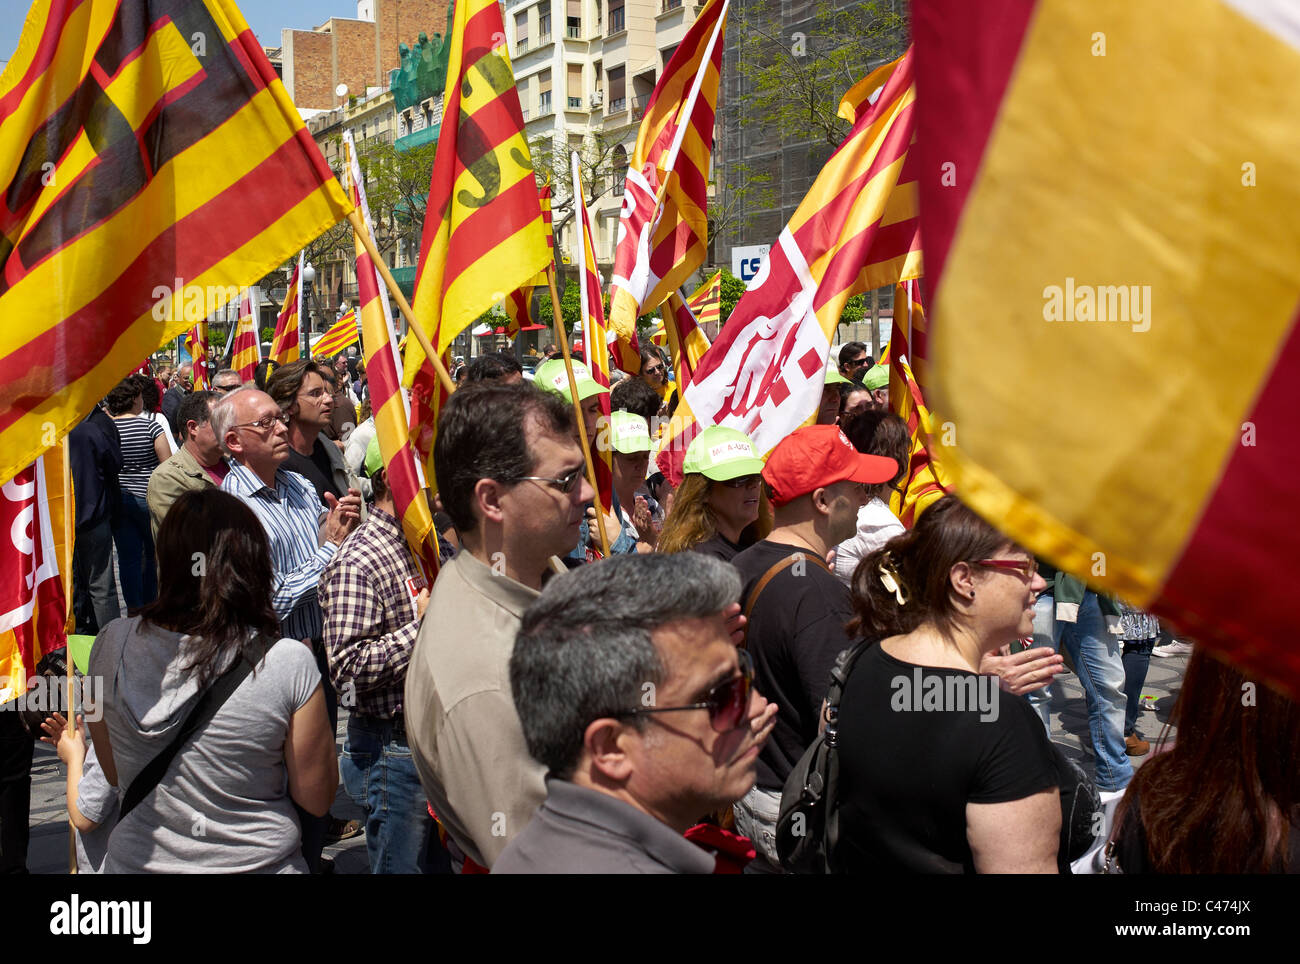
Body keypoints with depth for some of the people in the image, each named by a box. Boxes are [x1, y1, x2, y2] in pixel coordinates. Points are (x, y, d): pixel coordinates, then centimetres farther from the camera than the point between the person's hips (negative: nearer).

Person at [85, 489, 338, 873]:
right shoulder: (289, 663, -20)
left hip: (135, 862, 3)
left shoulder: (112, 644, -11)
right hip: (256, 863, -2)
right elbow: (316, 799, -9)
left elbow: (114, 775, 2)